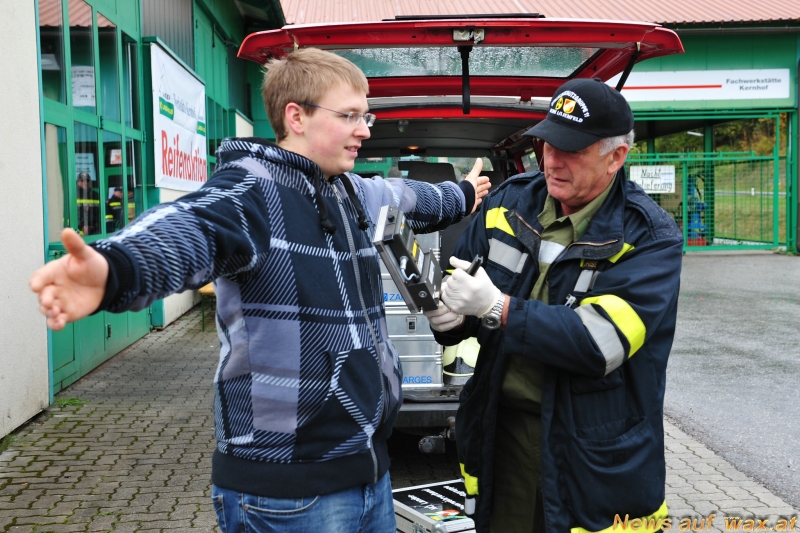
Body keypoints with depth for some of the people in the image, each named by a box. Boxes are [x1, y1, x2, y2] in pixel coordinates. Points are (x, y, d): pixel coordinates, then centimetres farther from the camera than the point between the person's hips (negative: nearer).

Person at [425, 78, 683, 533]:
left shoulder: (650, 237, -12)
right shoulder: (509, 202, 2)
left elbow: (602, 342, -23)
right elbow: (467, 287, 8)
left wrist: (497, 308, -29)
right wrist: (451, 318, -16)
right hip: (501, 428, 4)